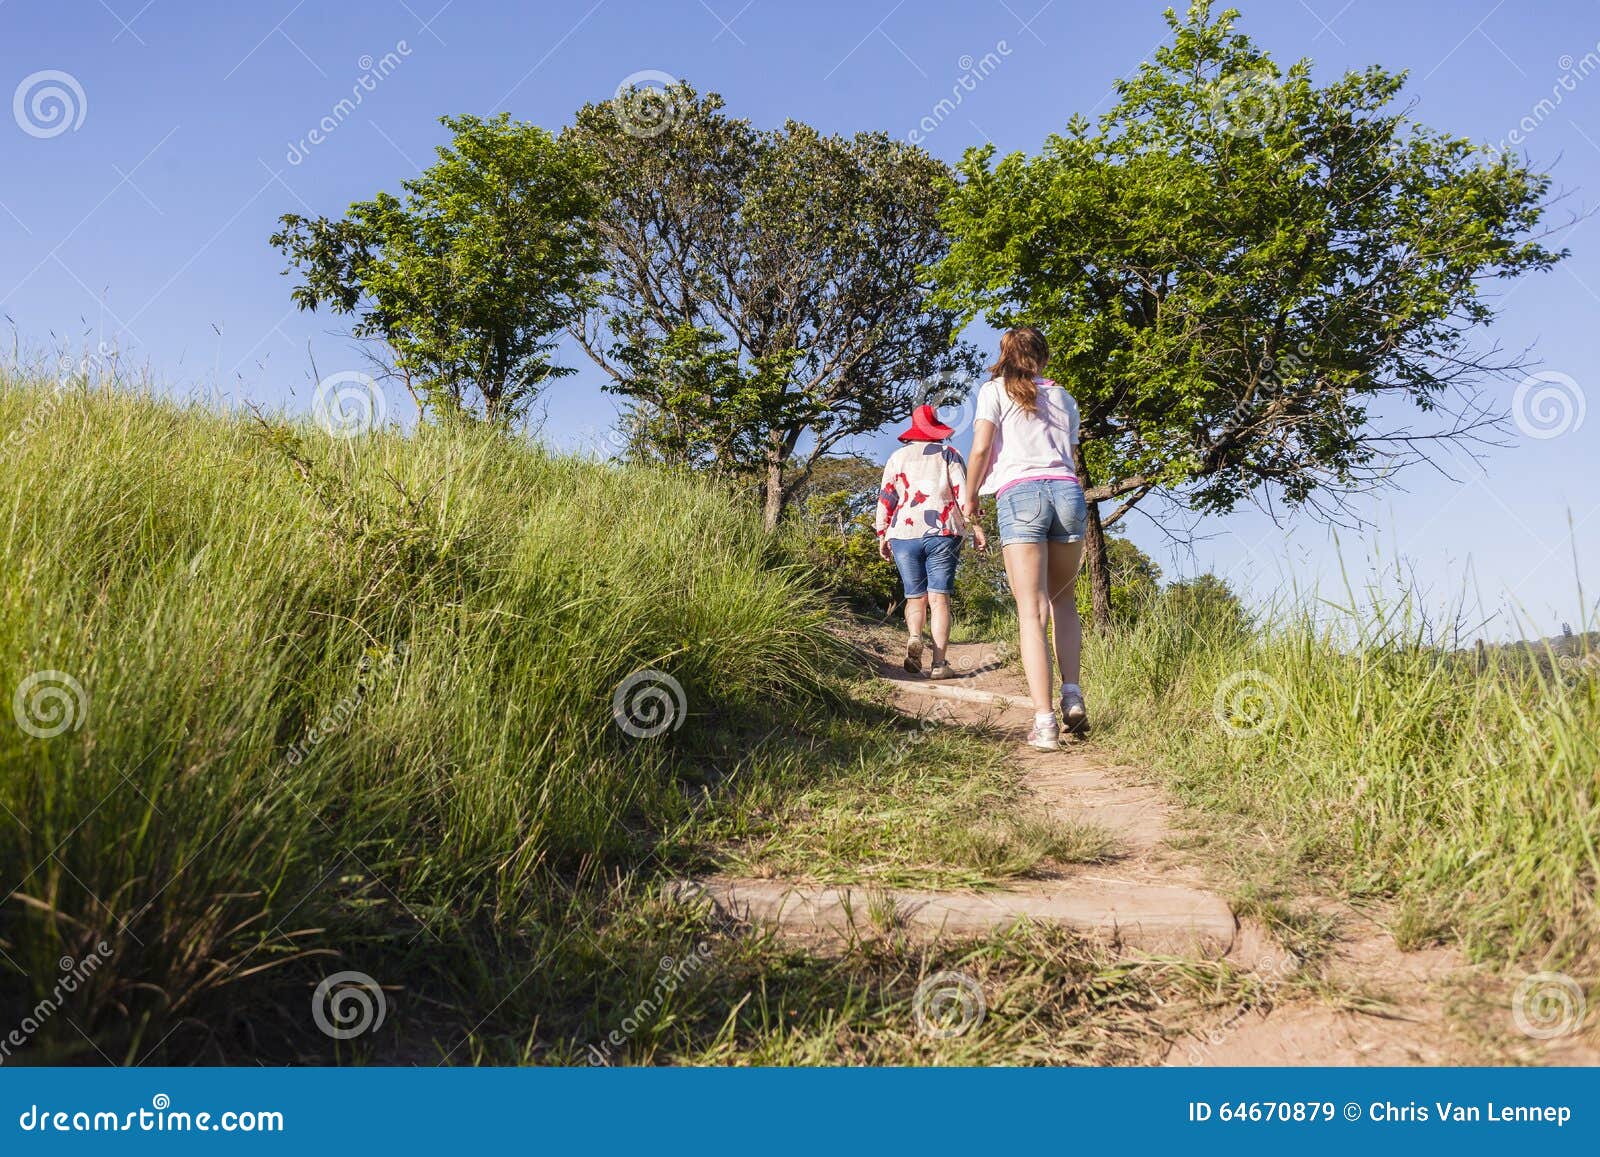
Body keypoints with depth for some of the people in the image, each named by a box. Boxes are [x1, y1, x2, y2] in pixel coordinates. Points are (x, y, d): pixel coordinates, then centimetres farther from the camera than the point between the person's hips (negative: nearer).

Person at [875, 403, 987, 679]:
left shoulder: (898, 457, 13)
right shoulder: (949, 454, 9)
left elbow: (885, 498, 10)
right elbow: (963, 492, -1)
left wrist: (882, 535, 15)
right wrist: (977, 528, -1)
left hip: (904, 534, 1)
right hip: (942, 532, -1)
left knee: (915, 596, 10)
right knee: (939, 597, -1)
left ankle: (913, 637, -20)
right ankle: (939, 663, -9)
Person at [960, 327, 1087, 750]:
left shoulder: (995, 390, 12)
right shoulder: (1063, 397, 23)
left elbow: (981, 447, 1)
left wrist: (971, 497, 13)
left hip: (1020, 495, -3)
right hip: (1068, 491, 3)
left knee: (1032, 612, -5)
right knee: (1063, 599, 19)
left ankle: (1044, 721, -13)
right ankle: (1072, 695, 3)